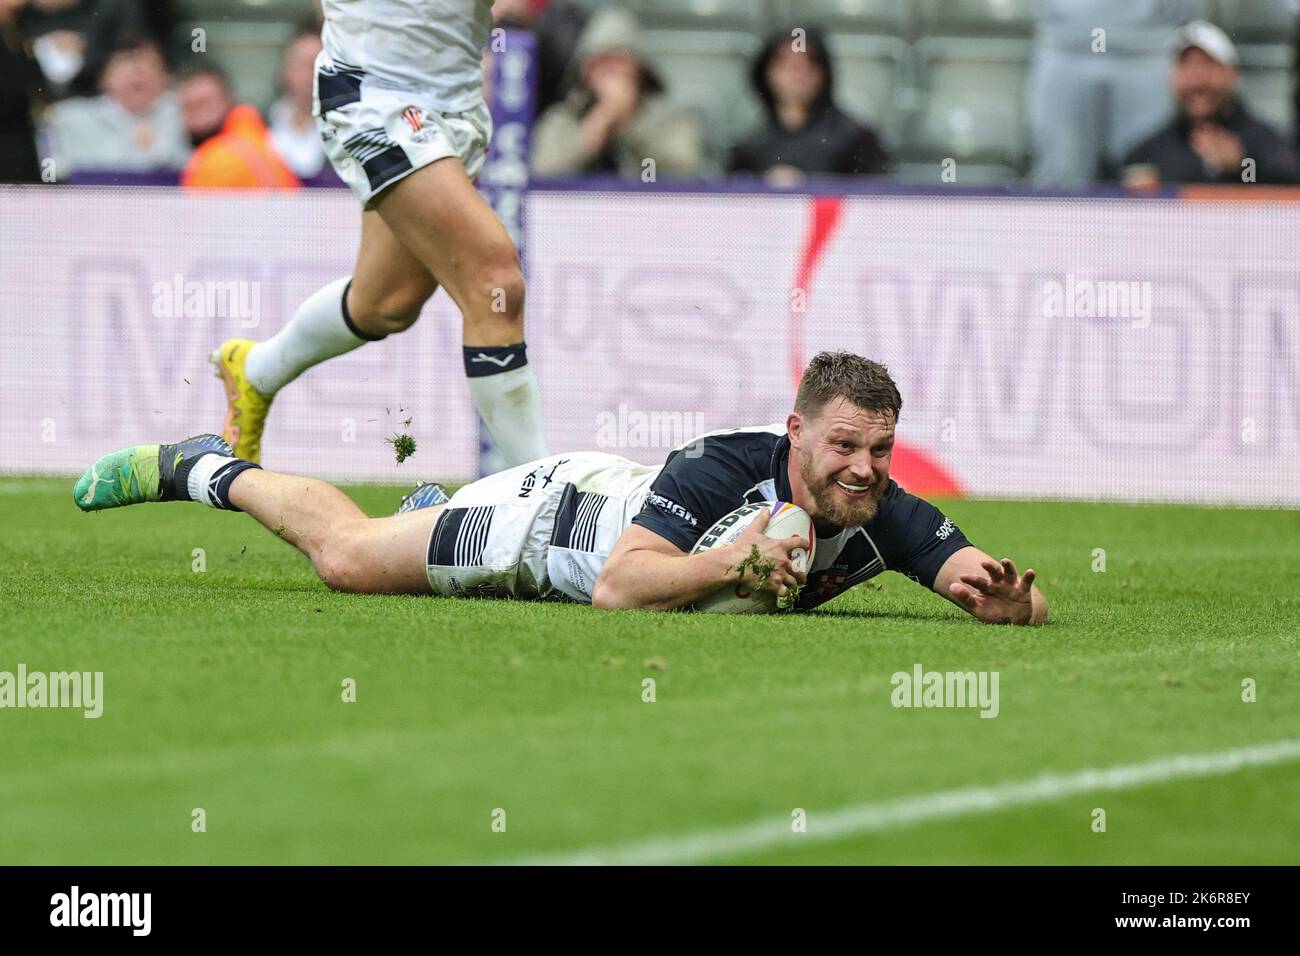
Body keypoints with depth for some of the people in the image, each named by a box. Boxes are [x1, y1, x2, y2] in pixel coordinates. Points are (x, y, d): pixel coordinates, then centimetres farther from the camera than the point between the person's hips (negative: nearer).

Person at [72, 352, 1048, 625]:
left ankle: (435, 508, 64)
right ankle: (207, 469, 32)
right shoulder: (724, 467, -41)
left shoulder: (887, 520, -28)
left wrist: (1002, 592, -53)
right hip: (562, 513, -6)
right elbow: (618, 585, -47)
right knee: (348, 555, 8)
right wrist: (734, 560, -58)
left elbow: (1028, 603, -30)